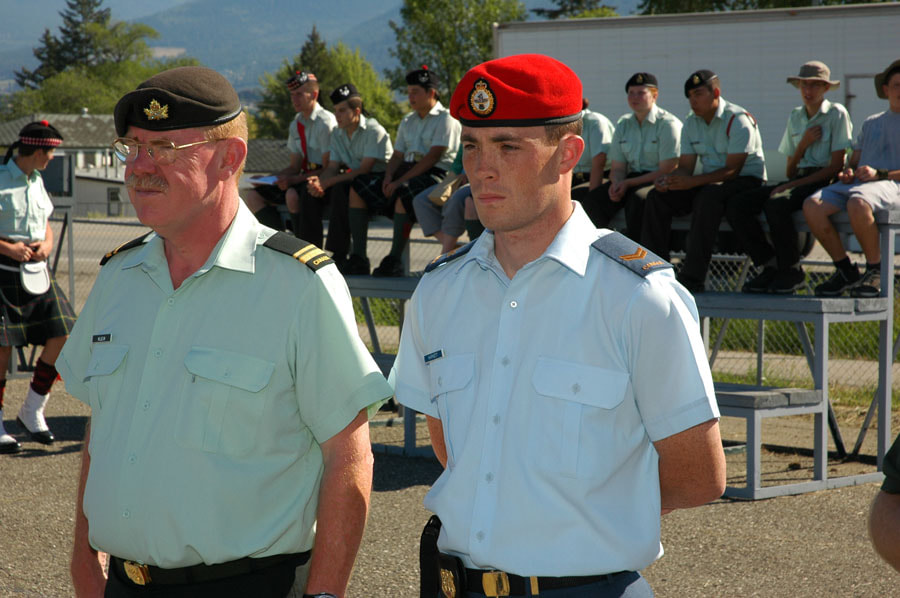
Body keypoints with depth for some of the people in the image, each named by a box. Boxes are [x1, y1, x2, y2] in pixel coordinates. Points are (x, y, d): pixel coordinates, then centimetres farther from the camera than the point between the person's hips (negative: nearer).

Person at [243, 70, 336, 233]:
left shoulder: (325, 122, -14)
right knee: (252, 195, -3)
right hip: (304, 177, 9)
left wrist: (293, 180, -25)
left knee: (292, 194, -38)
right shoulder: (296, 125, 12)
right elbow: (295, 166, 16)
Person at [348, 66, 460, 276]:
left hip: (435, 173, -8)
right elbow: (397, 156, 20)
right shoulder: (408, 122, 22)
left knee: (404, 192, -39)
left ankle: (394, 261, -35)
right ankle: (358, 257, -12)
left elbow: (433, 156, -14)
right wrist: (389, 177, -4)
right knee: (358, 187, -6)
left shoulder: (446, 119, -4)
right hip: (407, 170, 8)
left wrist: (401, 181, -20)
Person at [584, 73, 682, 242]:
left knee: (638, 198, -38)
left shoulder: (668, 124, -5)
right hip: (631, 180, 6)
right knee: (594, 201, -21)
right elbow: (617, 167, 16)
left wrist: (628, 183, -14)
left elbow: (667, 170, -11)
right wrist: (617, 183, -10)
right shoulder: (623, 125, 15)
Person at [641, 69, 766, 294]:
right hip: (709, 182, 7)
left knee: (708, 197, -38)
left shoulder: (738, 120, -14)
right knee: (657, 197, -13)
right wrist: (669, 180, -17)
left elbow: (732, 170, -21)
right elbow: (685, 165, 7)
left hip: (746, 181, -7)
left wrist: (692, 182, -30)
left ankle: (692, 278, -37)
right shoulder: (691, 123, 8)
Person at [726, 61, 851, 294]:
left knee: (776, 204, -36)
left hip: (824, 182, -6)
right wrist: (803, 144, -4)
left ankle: (792, 270, -16)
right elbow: (790, 171, 16)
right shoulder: (795, 117, 18)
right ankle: (769, 266, -6)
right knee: (736, 204, -16)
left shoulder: (837, 114, 0)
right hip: (797, 181, 6)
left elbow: (836, 166, -9)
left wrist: (792, 186, -15)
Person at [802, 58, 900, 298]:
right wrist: (847, 172, 3)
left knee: (857, 204, -41)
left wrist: (879, 174, -13)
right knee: (812, 205, -24)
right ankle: (845, 271, -12)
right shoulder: (871, 123, 30)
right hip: (855, 183, 6)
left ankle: (875, 270, -21)